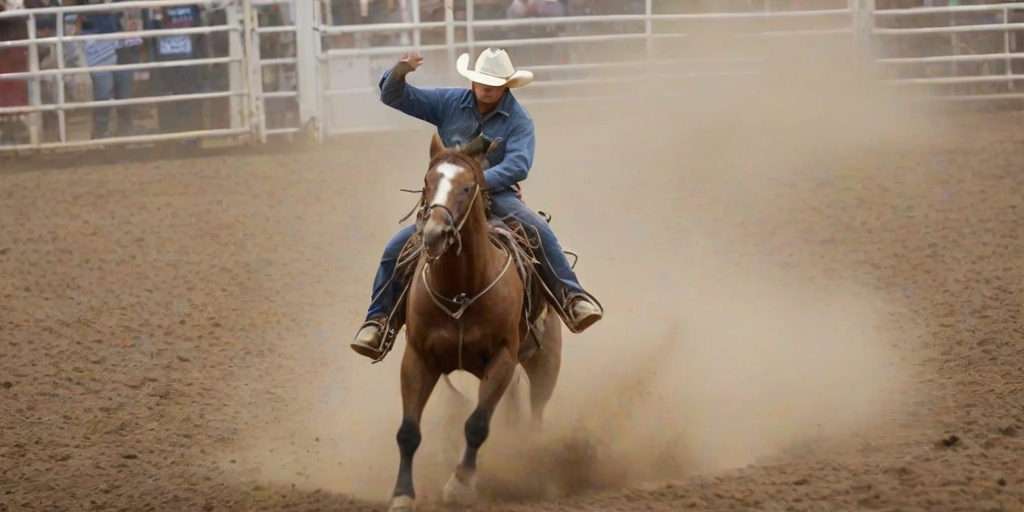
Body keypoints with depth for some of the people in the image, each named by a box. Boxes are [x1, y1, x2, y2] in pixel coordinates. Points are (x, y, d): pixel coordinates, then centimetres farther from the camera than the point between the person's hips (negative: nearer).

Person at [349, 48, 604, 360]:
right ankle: (378, 321, 2)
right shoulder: (449, 103, 4)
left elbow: (517, 166, -20)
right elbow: (394, 98, 5)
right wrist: (398, 74, -18)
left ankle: (572, 299, -25)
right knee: (396, 249, -11)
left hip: (496, 195, -3)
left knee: (539, 230, -29)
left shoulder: (518, 120, -5)